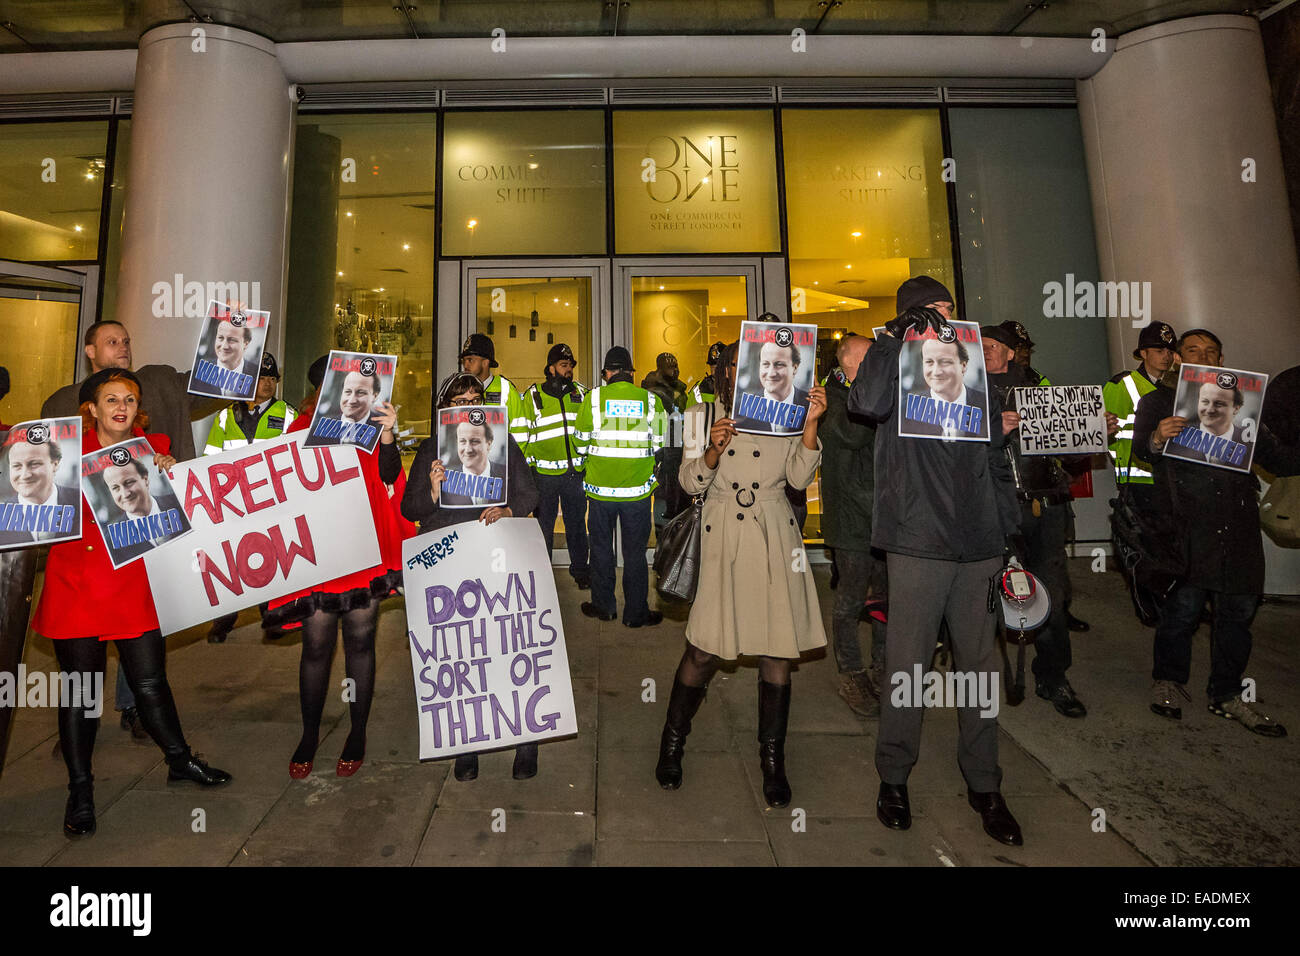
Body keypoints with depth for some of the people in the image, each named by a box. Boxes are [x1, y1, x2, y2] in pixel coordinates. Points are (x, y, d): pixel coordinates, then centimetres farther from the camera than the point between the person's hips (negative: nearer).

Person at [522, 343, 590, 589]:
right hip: (545, 473, -2)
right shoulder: (532, 396, 0)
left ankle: (580, 571, 24)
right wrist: (524, 467, -2)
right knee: (544, 525, 7)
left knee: (577, 524, 11)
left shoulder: (580, 393, 9)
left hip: (575, 472, 2)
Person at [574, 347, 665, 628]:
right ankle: (636, 613, 16)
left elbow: (580, 443, 0)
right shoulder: (650, 400, -3)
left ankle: (603, 606, 27)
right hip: (637, 488, 0)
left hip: (601, 486, 0)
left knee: (601, 547, 15)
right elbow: (657, 444, 1)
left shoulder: (594, 397, -4)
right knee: (635, 552, 8)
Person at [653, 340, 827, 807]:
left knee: (778, 648, 4)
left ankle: (772, 760, 21)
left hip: (775, 538, 2)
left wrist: (811, 422, -12)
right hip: (722, 536, -1)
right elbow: (690, 483, -1)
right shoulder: (704, 416, 7)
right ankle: (672, 744, 22)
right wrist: (714, 449, -19)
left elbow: (800, 477, -1)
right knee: (705, 648, -1)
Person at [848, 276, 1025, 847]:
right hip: (919, 543, -4)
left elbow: (997, 462, 19)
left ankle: (983, 785, 25)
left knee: (979, 662, 10)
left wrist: (1010, 533, 13)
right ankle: (894, 778, 19)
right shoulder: (899, 373, 3)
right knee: (908, 664, 1)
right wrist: (895, 334, -14)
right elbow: (867, 402, -23)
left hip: (980, 544, 5)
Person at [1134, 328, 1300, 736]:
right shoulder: (1159, 400, 9)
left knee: (1238, 607, 7)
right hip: (1187, 521, -4)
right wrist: (1157, 439, -26)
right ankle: (1169, 680, 15)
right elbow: (1139, 449, -4)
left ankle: (1226, 694, 22)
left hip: (1238, 520, 4)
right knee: (1185, 604, -6)